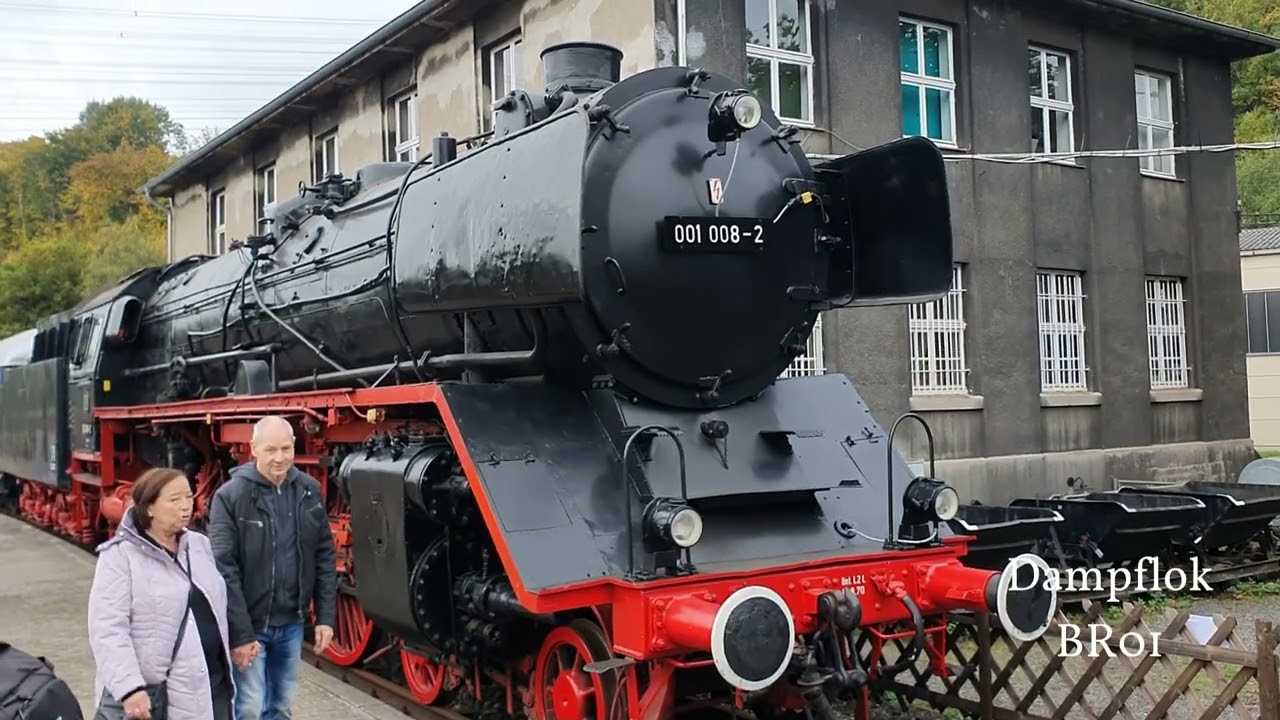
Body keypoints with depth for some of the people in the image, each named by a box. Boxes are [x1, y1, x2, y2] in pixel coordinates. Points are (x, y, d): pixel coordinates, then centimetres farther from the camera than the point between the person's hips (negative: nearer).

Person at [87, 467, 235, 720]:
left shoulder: (200, 544, 9)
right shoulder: (121, 556, -11)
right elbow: (108, 629, -18)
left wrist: (225, 668, 18)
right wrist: (129, 688, -26)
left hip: (210, 684, 6)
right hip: (150, 694, -6)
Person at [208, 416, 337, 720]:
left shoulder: (309, 491, 1)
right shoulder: (231, 496, -14)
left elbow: (325, 558, 6)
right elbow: (224, 570, -16)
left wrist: (325, 616, 2)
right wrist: (239, 634, -17)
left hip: (291, 624, 5)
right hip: (249, 625, -5)